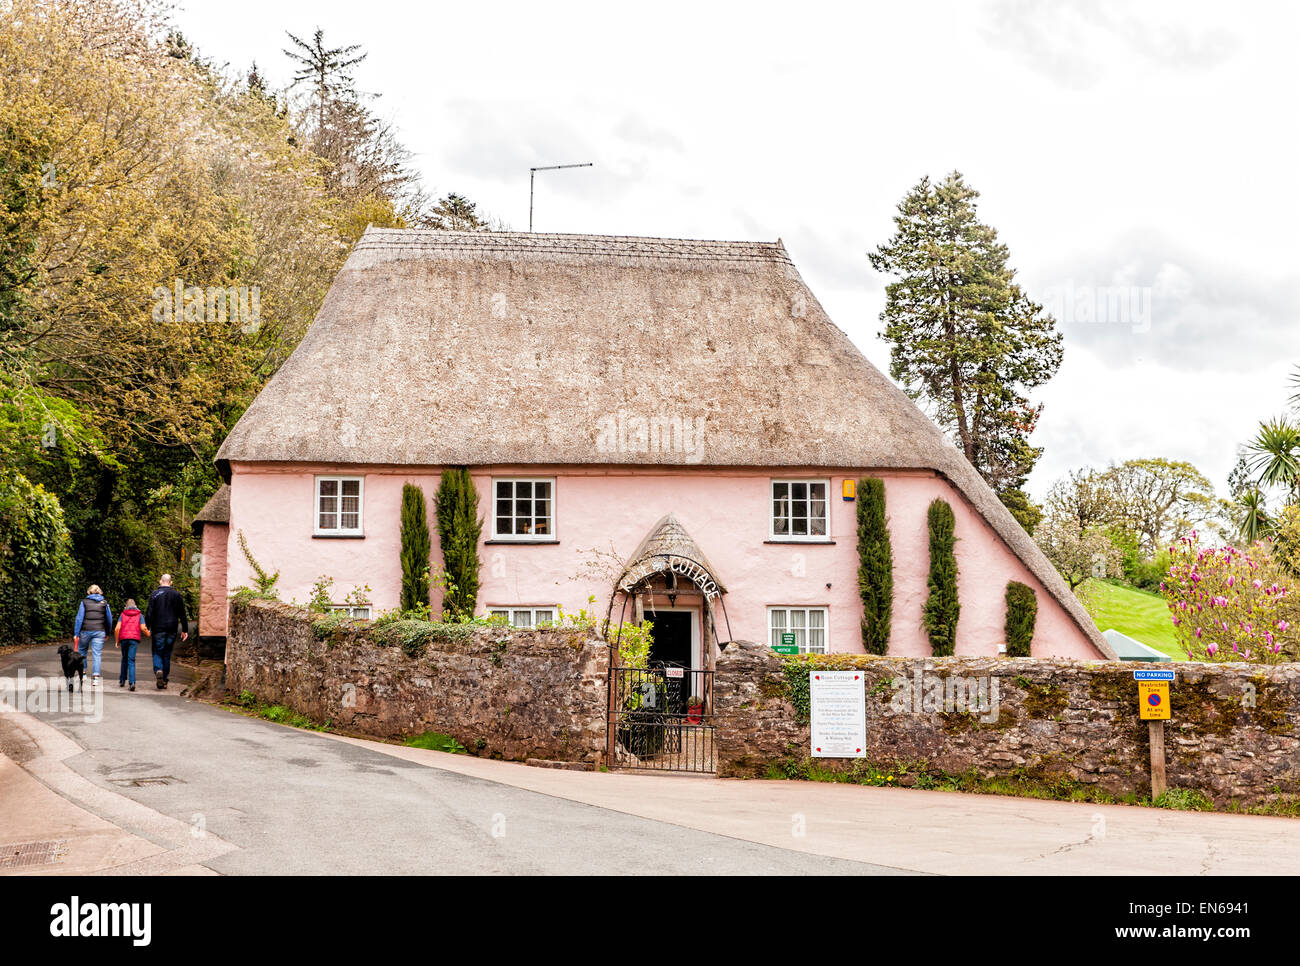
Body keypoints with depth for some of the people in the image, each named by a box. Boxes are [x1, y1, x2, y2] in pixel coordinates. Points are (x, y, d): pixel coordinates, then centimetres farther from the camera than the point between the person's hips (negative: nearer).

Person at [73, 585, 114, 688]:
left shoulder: (84, 602, 3)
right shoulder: (104, 603, 7)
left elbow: (79, 618, -3)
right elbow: (109, 619, 10)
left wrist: (76, 633, -1)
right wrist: (107, 633, 22)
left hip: (86, 631, -1)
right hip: (99, 631, 1)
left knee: (82, 651, 19)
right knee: (96, 654, 0)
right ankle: (95, 677, -9)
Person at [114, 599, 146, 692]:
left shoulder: (123, 614, 13)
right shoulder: (139, 615, 11)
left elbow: (117, 629, 2)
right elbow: (143, 628, -1)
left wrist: (117, 641, 11)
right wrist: (148, 633, 20)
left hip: (124, 638, 1)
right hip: (134, 639, -1)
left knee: (124, 659, 20)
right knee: (131, 660, -6)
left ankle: (122, 680, 24)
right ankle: (132, 682, -22)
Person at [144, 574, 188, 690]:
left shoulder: (154, 594, -1)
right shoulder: (177, 595, 5)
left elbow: (149, 613, -5)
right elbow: (182, 614, 6)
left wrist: (147, 628, 0)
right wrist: (185, 630, 10)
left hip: (158, 629, -2)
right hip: (172, 630, 2)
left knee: (157, 652, 5)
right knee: (167, 654, 10)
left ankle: (158, 671, -22)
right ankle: (165, 680, 11)